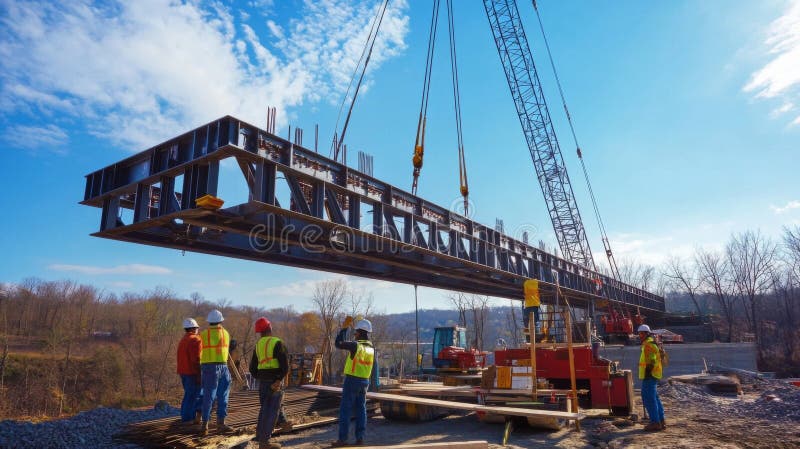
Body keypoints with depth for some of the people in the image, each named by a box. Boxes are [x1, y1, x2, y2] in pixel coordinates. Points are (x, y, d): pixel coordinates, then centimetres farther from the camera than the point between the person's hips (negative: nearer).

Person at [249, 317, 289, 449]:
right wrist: (279, 380, -17)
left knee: (264, 409, 18)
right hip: (275, 381, -7)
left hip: (262, 381, 7)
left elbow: (252, 368, 16)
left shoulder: (258, 345, 10)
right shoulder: (277, 343, -11)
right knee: (272, 411, -2)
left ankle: (260, 437, 21)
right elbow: (285, 365, -20)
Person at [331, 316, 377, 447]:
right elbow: (374, 367, 11)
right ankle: (360, 438, 11)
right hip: (364, 381, 7)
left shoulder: (356, 345, -17)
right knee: (360, 409, 10)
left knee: (345, 410, -1)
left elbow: (338, 343, -11)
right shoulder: (371, 347, 6)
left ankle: (342, 439, -1)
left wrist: (344, 328, -5)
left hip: (352, 380, -7)